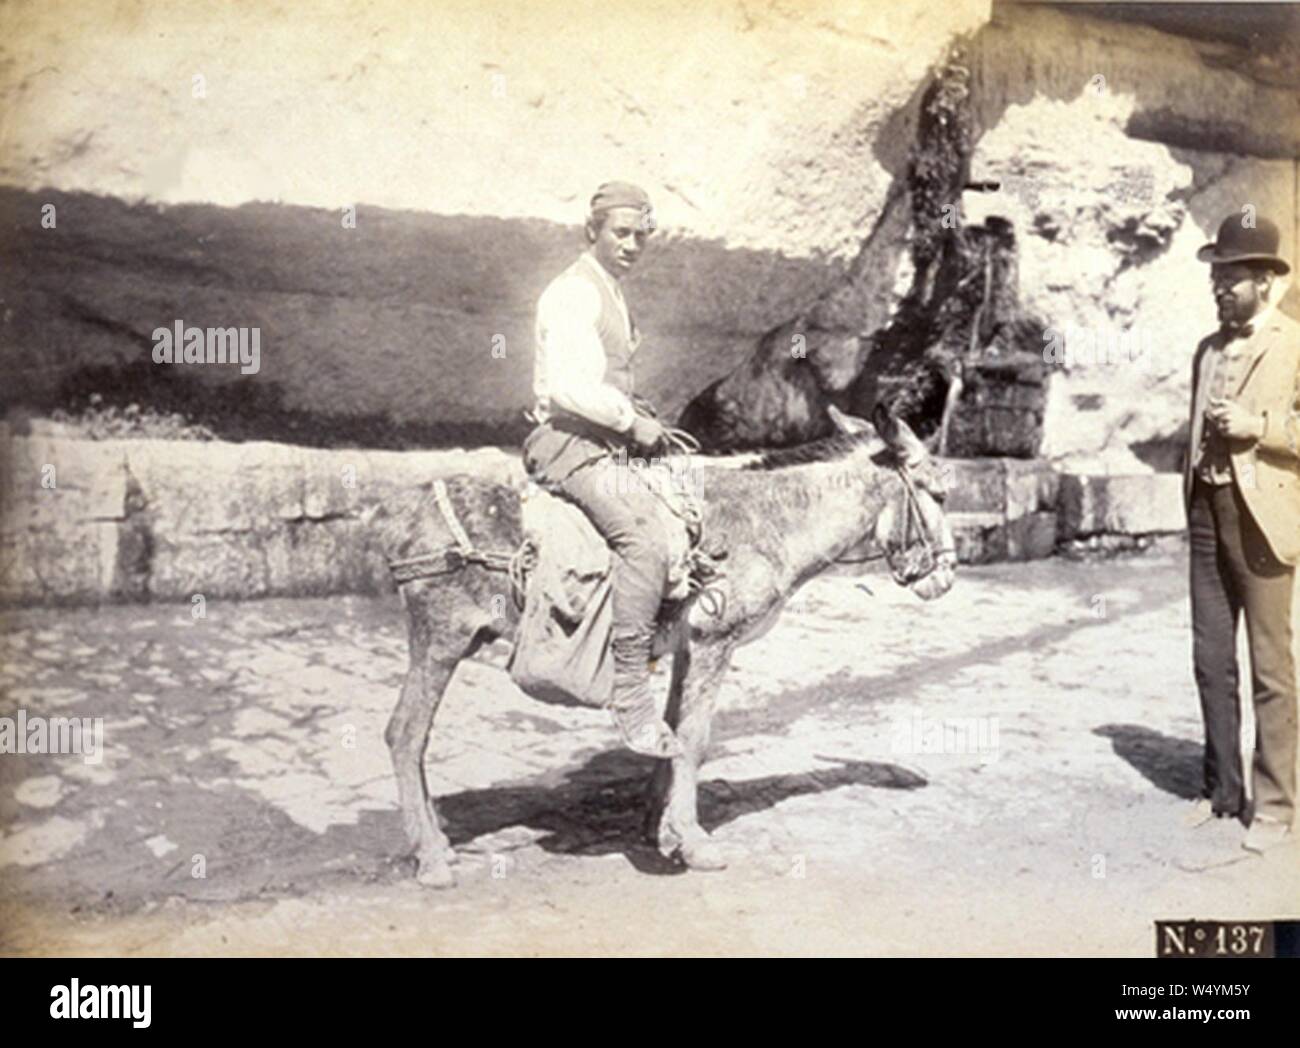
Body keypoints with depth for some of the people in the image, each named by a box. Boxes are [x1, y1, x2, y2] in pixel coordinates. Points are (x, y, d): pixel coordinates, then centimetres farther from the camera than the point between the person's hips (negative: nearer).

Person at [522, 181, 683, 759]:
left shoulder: (612, 293, 21)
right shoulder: (573, 293, -11)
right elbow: (566, 386, -23)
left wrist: (647, 422, 16)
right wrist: (632, 422, -14)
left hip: (609, 444, 11)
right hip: (570, 443, -11)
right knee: (642, 540, -28)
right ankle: (631, 697, -27)